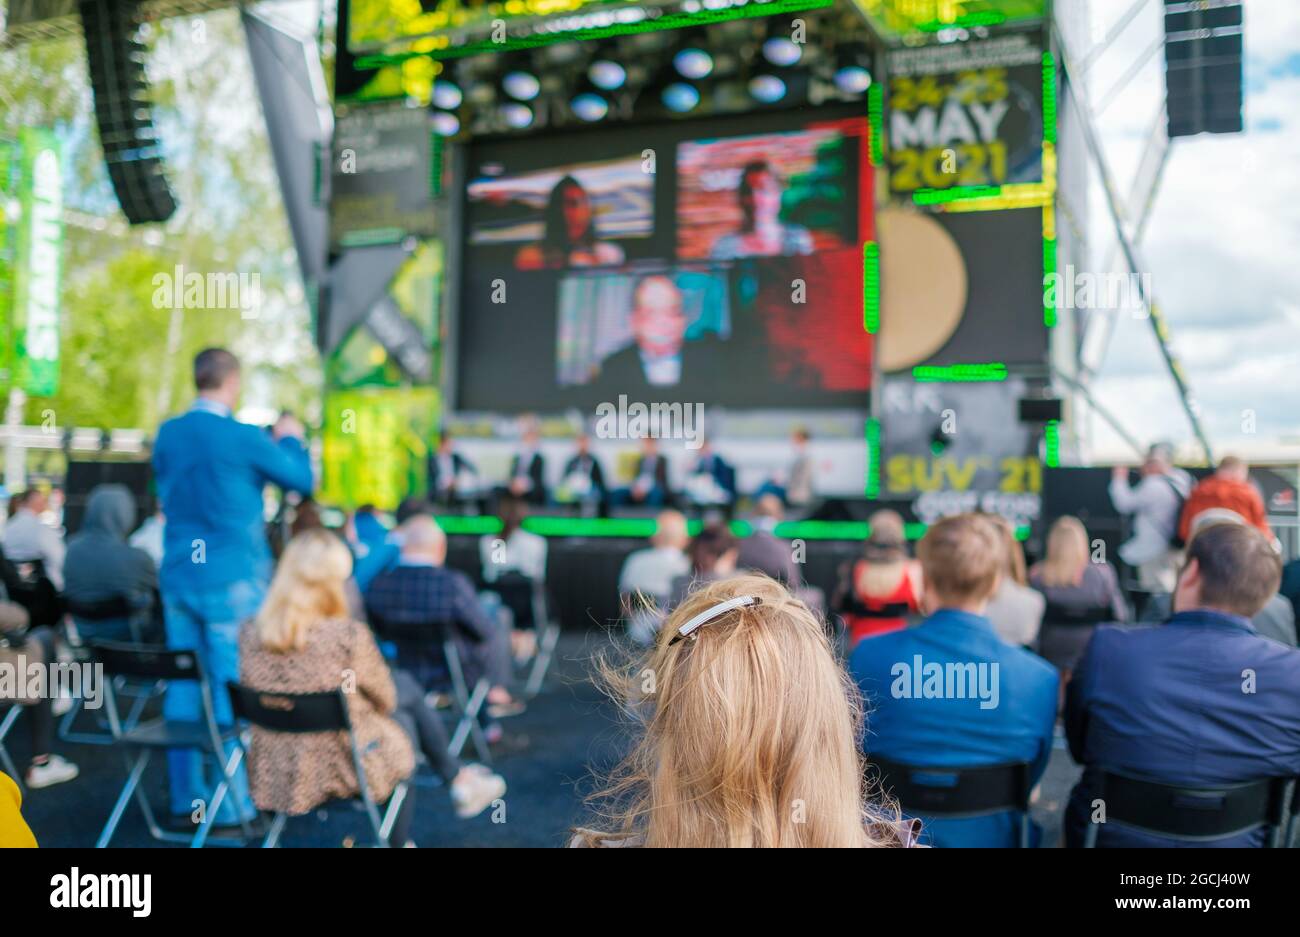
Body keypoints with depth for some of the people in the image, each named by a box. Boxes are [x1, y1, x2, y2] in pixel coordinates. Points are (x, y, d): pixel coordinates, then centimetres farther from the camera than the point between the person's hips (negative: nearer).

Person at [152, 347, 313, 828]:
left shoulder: (167, 434, 4)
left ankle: (185, 797, 22)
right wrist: (290, 439, 16)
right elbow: (303, 480, -3)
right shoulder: (245, 437, -14)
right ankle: (230, 803, 8)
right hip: (232, 580, -6)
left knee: (183, 686, 12)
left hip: (179, 576, 6)